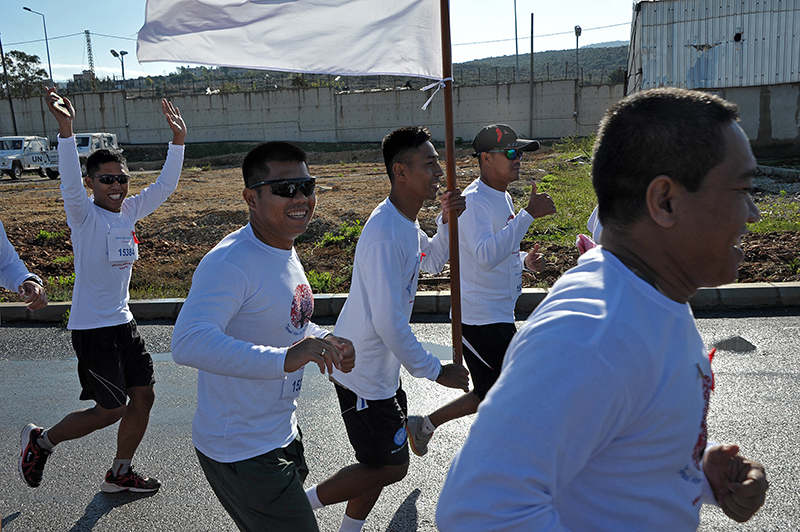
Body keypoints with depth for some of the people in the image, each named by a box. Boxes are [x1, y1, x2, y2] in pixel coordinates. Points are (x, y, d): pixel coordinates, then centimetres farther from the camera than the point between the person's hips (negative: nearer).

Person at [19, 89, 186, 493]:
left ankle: (119, 474, 29)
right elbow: (70, 185, -32)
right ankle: (40, 440, 28)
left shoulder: (130, 211, 5)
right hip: (92, 328, -7)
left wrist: (178, 139, -6)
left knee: (143, 396, 9)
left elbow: (165, 186, 4)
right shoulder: (85, 216, -13)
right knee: (111, 410, 2)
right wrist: (66, 129, -45)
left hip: (123, 323, 7)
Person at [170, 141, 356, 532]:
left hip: (280, 436, 9)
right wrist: (284, 359, -47)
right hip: (241, 453, -9)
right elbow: (188, 343, -41)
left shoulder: (285, 251, 5)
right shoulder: (229, 262, -26)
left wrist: (324, 342, 2)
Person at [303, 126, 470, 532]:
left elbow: (432, 261, 22)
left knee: (385, 459, 20)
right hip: (364, 374, -10)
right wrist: (436, 371, -18)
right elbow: (389, 323, -29)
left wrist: (446, 221, 3)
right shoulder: (385, 235, -28)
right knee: (390, 466, 4)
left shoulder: (406, 221, 4)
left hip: (380, 366, 10)